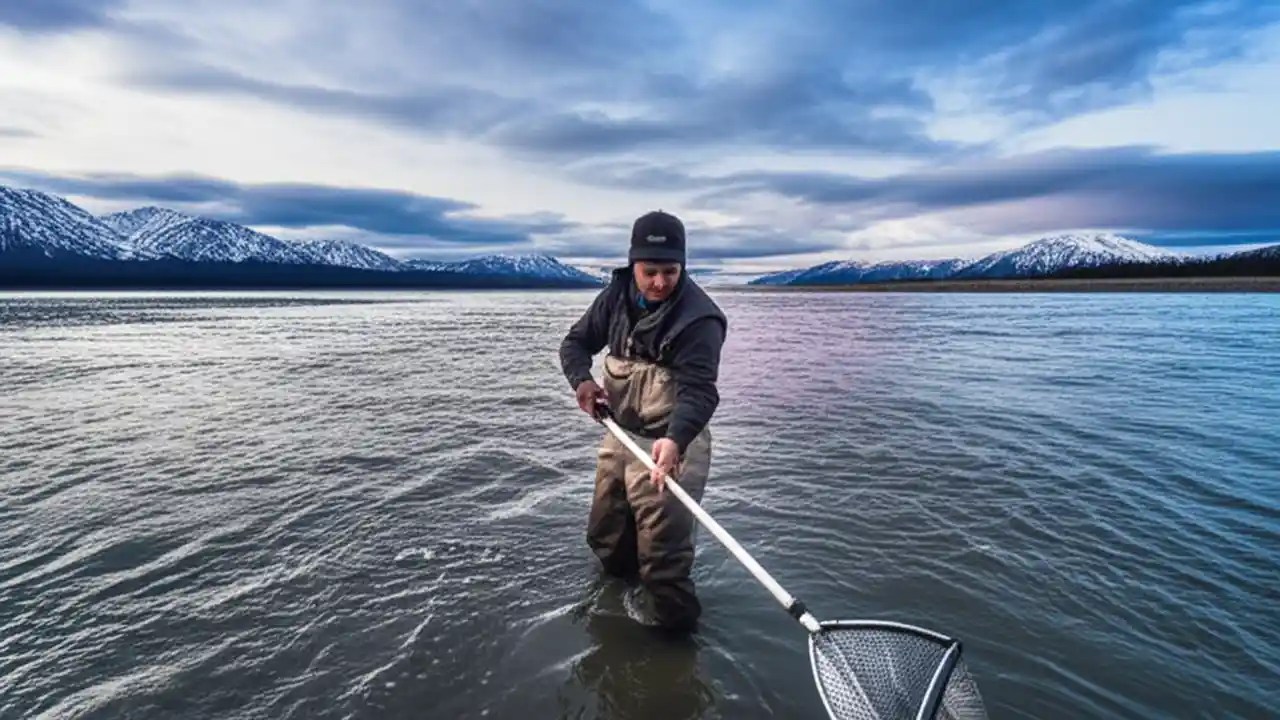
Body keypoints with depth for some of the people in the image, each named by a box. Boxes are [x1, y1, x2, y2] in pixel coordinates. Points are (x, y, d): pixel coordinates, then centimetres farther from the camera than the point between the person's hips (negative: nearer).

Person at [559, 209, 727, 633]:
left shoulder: (698, 317, -21)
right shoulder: (617, 295, -1)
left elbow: (698, 390, -30)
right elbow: (576, 341, 8)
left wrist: (675, 439, -48)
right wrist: (582, 378, -14)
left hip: (668, 443, -7)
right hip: (619, 435, 7)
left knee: (663, 557, -9)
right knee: (605, 539, 22)